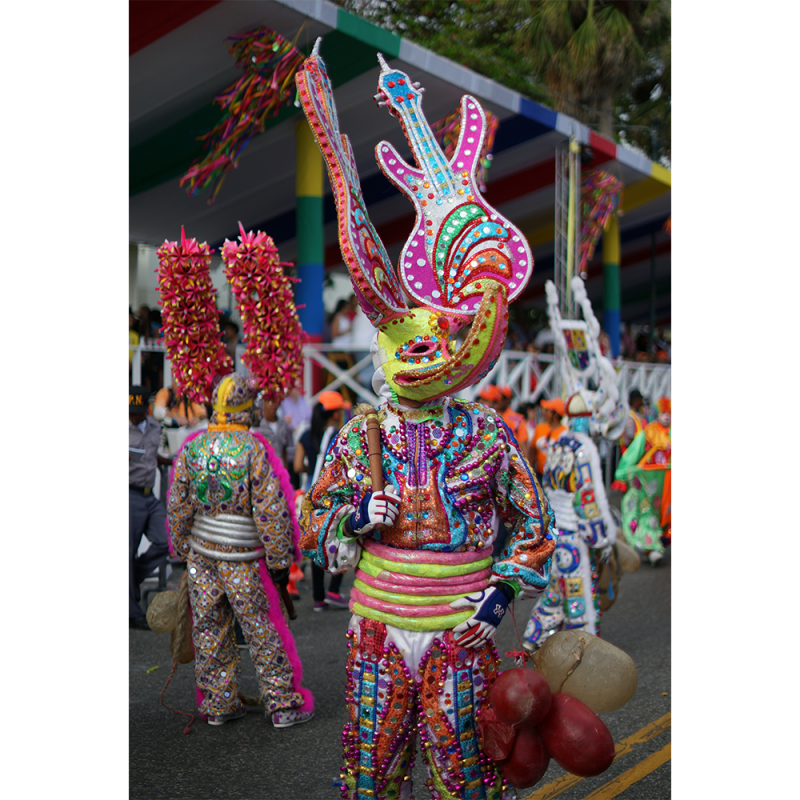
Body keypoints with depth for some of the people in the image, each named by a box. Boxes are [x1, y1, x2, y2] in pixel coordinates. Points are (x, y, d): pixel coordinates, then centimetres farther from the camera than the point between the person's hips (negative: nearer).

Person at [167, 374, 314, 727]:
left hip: (200, 555, 5)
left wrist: (183, 551, 18)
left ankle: (218, 705, 25)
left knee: (209, 631, 14)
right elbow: (270, 511, -14)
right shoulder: (254, 449, -14)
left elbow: (177, 508, 7)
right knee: (265, 632, 7)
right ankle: (282, 704, 15)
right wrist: (280, 561, -6)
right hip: (243, 560, -5)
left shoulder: (192, 447, 1)